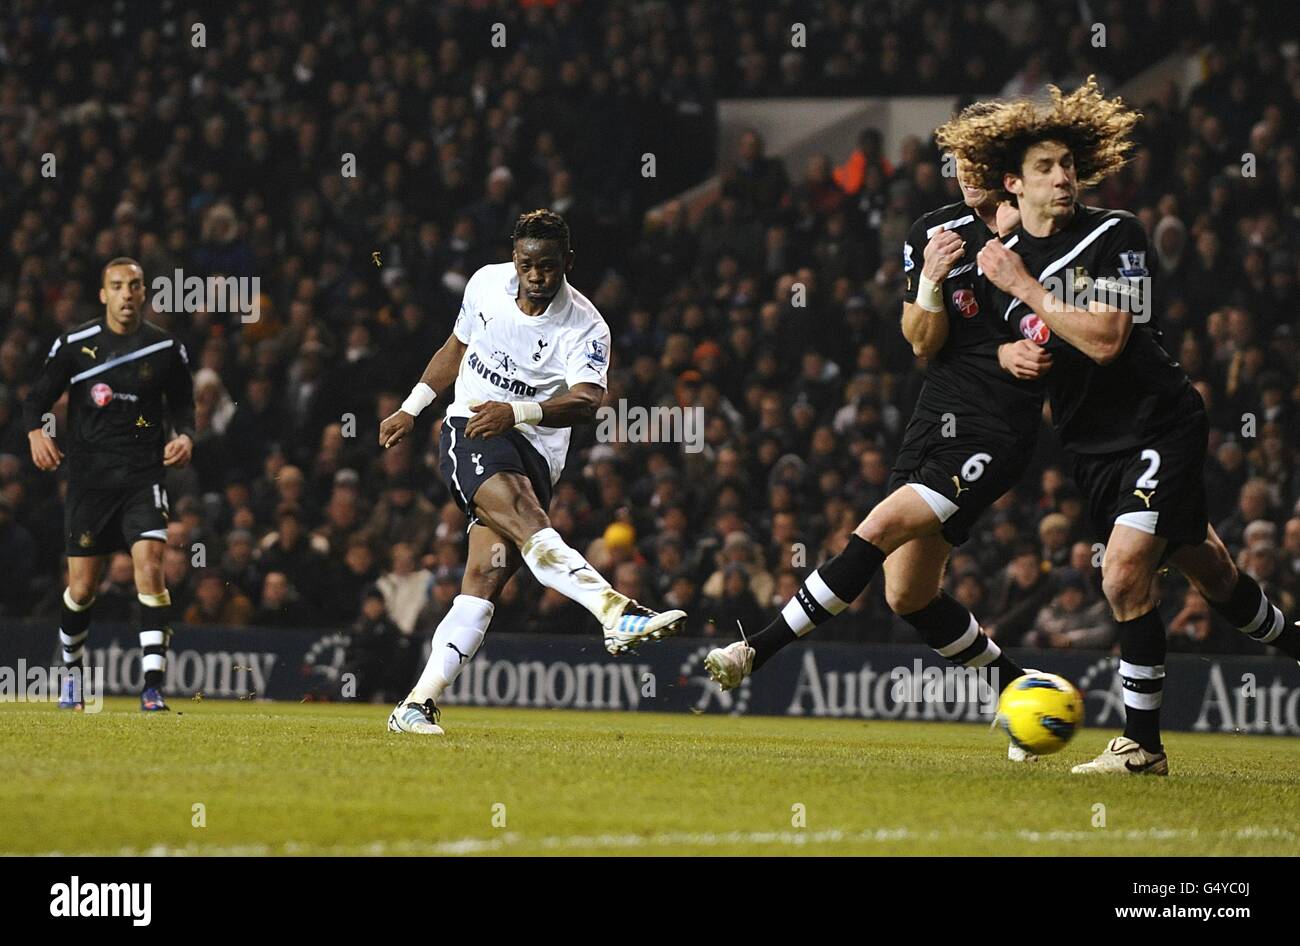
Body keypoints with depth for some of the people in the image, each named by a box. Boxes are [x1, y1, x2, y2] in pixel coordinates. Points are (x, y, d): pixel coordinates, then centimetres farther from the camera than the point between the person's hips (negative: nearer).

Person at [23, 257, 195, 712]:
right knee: (81, 588, 3)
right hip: (89, 478, 0)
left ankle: (153, 687, -19)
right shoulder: (74, 345, 1)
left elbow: (182, 402, 15)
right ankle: (72, 670, 30)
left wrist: (184, 435, -6)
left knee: (150, 568, -18)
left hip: (144, 476, 0)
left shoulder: (166, 347, 3)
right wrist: (37, 431, -14)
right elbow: (38, 396, 6)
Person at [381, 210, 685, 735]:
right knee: (523, 516, -31)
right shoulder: (486, 283, 3)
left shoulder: (585, 327, -10)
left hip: (535, 451, 0)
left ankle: (418, 704, -14)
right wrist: (411, 408, 26)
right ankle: (616, 612, -52)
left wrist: (518, 412, -44)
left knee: (488, 572, -16)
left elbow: (586, 402, -28)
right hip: (470, 432, 0)